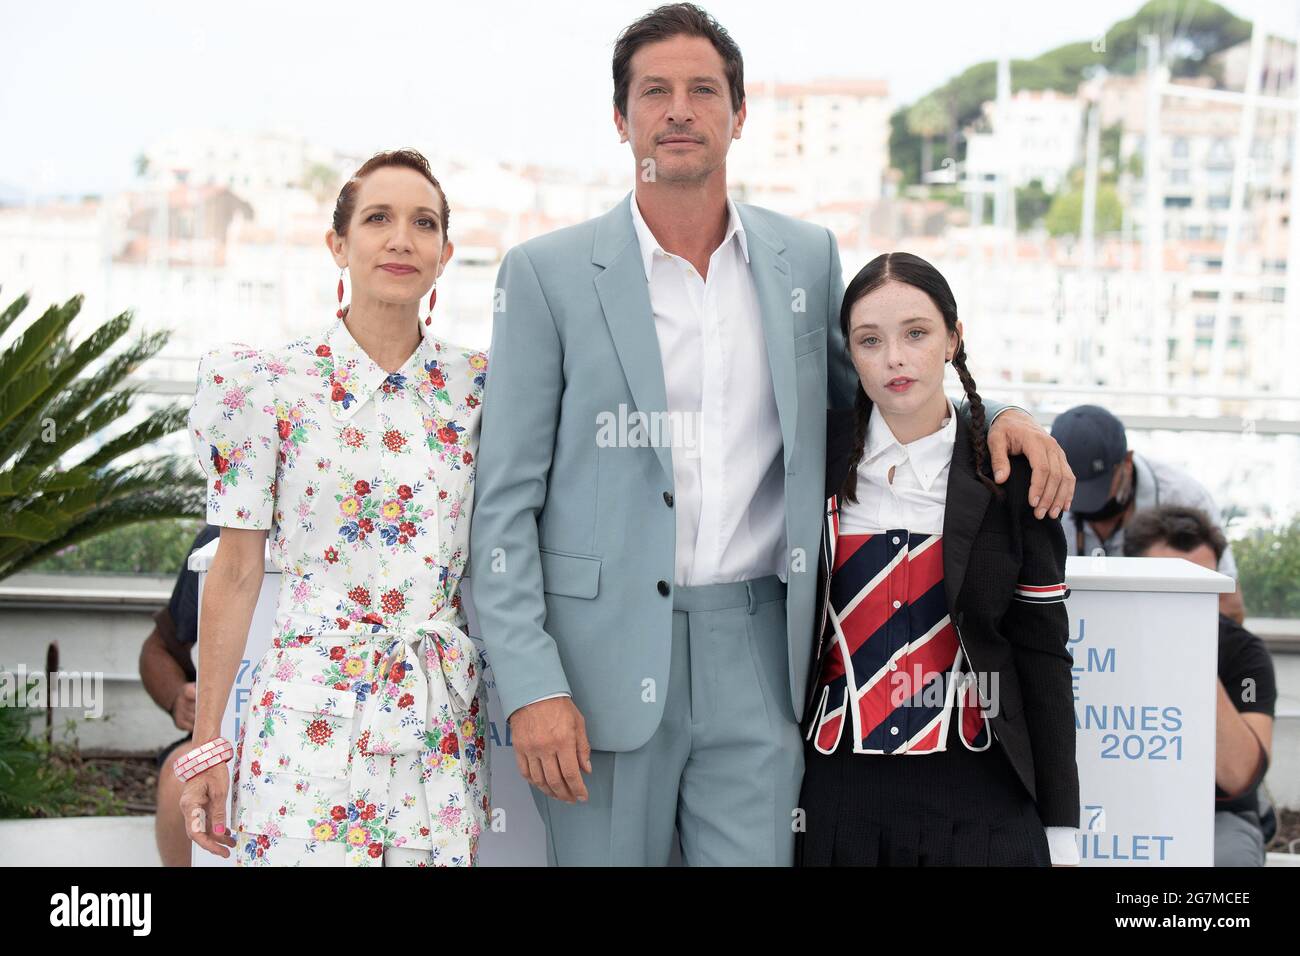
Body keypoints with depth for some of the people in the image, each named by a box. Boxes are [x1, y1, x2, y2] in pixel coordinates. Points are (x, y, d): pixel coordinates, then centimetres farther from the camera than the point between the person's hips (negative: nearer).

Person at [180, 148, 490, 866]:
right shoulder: (272, 384, -4)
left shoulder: (476, 388, 5)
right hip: (312, 718, -3)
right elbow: (236, 571, -1)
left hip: (446, 722, 3)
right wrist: (205, 745, -1)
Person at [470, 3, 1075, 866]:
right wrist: (530, 684, -11)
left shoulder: (808, 258, 9)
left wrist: (990, 414, 3)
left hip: (754, 662, 2)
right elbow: (507, 500, -2)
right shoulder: (549, 274, 0)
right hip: (605, 659, -2)